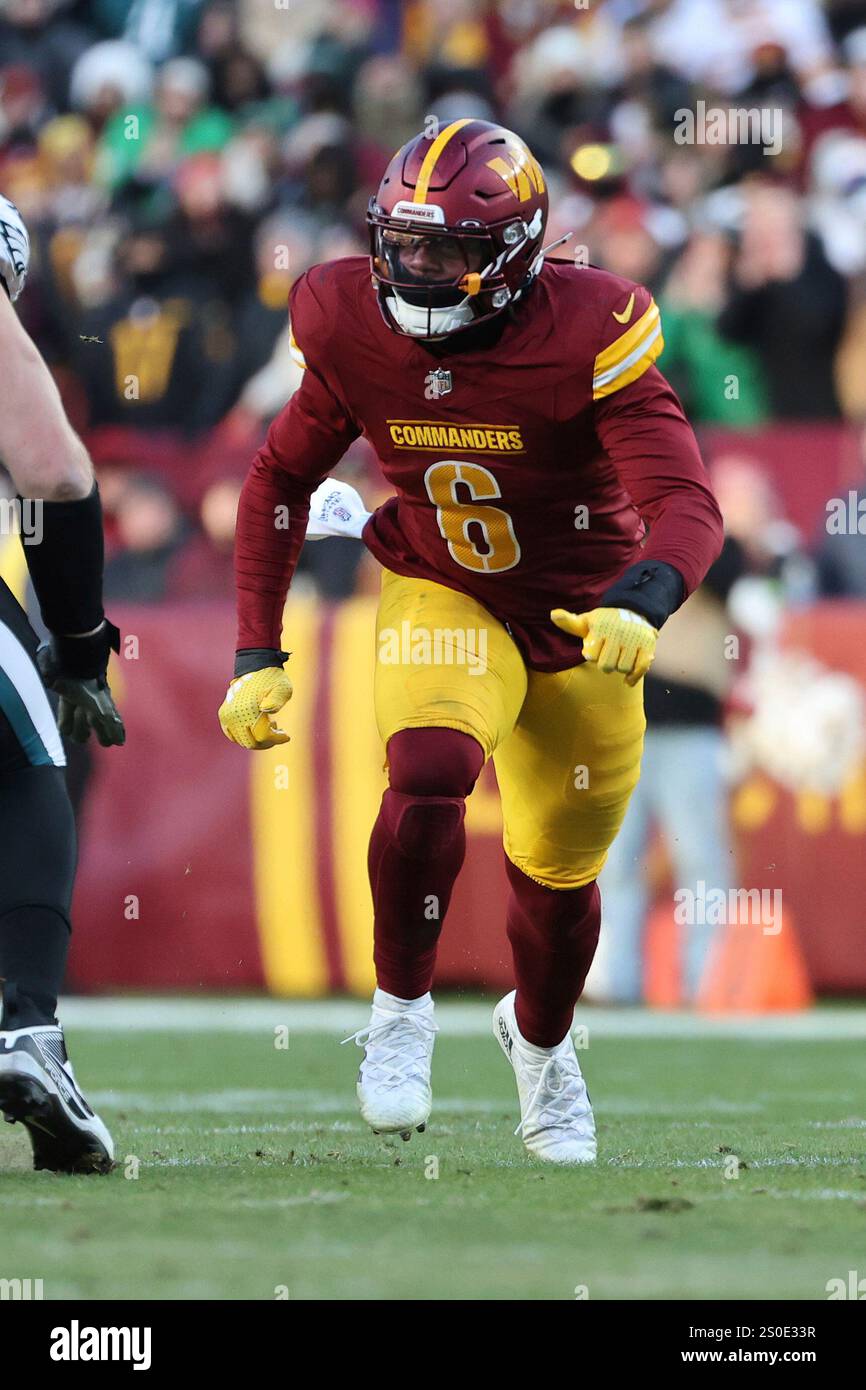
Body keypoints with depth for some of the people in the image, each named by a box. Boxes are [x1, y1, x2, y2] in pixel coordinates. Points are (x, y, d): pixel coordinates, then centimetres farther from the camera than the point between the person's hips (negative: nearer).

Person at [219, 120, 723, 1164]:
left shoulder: (589, 335, -26)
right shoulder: (357, 332, -15)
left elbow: (686, 503, -33)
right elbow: (280, 480, 0)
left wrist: (641, 604, -54)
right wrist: (256, 654, -5)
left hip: (583, 619, 0)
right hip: (444, 603, 0)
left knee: (560, 873, 13)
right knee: (429, 773, -31)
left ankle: (539, 1039, 47)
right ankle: (400, 1009, -8)